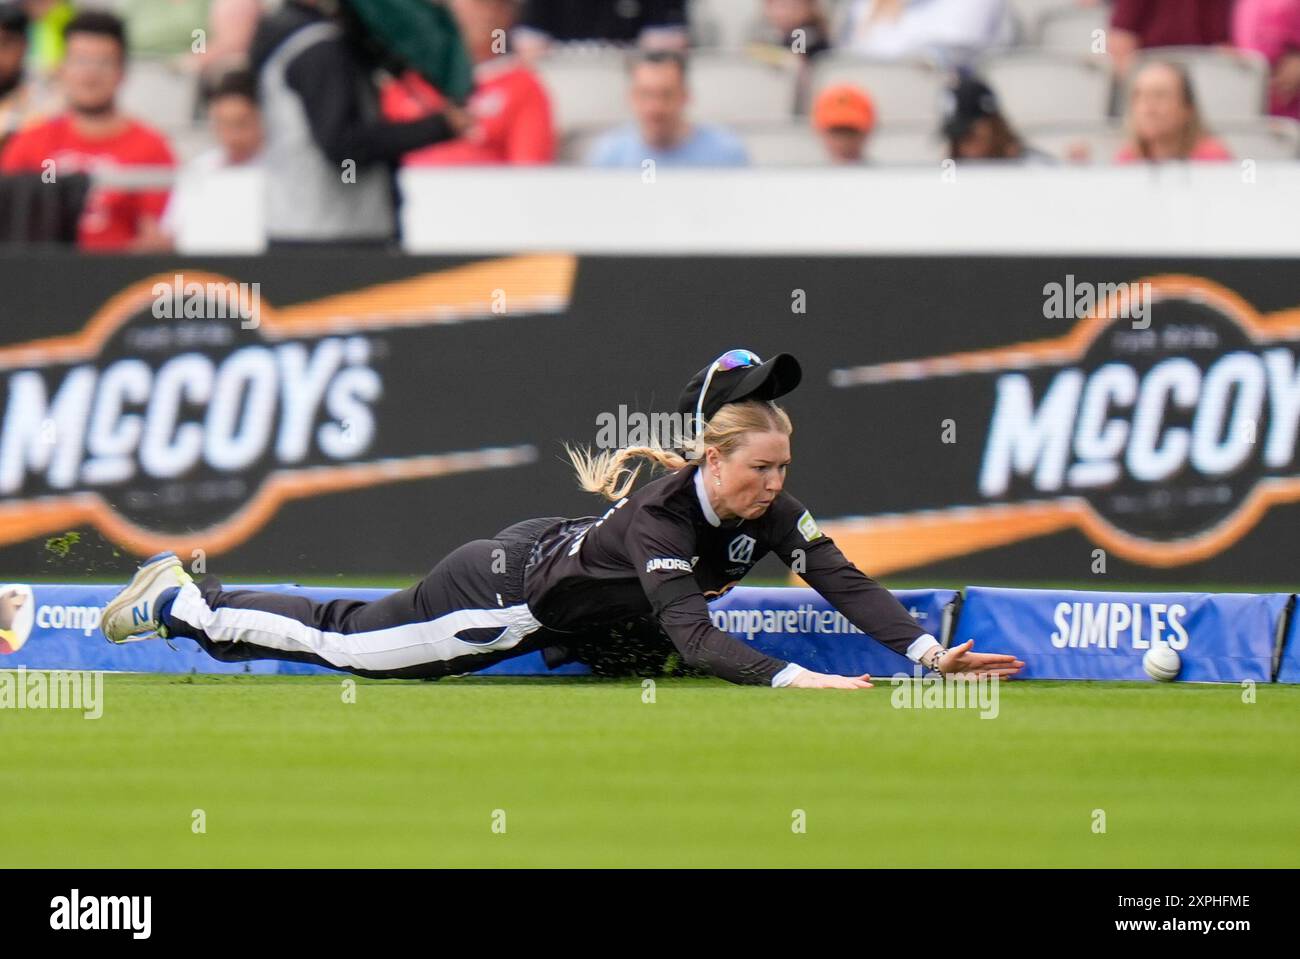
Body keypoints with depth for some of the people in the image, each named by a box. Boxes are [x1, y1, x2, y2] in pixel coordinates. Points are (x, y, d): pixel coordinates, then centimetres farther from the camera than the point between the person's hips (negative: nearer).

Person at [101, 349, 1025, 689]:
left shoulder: (770, 510, -17)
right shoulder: (661, 516, -38)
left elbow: (844, 583, -21)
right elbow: (694, 636, -45)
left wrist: (929, 650, -34)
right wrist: (794, 678, -56)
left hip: (551, 557, 7)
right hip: (501, 590, -7)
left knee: (355, 632, 22)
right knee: (345, 646, 8)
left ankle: (189, 588, 39)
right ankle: (181, 602, 28)